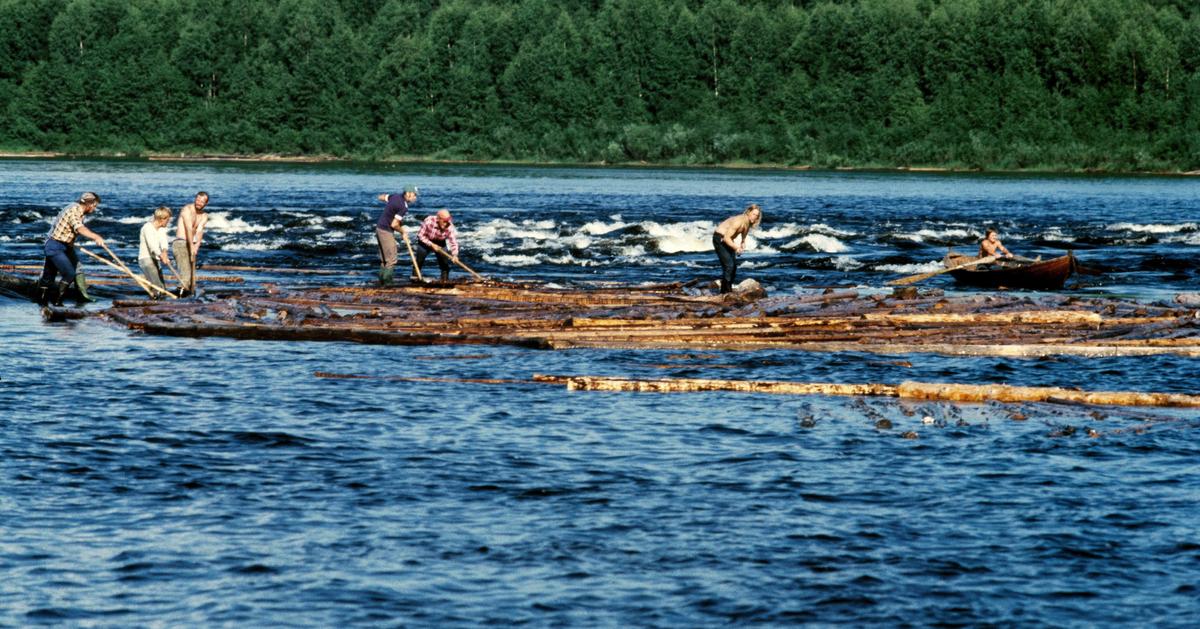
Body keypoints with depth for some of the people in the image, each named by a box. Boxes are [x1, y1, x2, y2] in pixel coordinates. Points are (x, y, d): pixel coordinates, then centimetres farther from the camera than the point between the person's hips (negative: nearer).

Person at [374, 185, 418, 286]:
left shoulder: (396, 197, 4)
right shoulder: (403, 207, -20)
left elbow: (380, 197, 21)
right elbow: (394, 224, -22)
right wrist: (403, 232, -4)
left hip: (379, 228, 9)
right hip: (386, 231, -9)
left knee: (384, 259, 15)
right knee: (391, 260, -6)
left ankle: (382, 281, 17)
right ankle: (386, 282, -8)